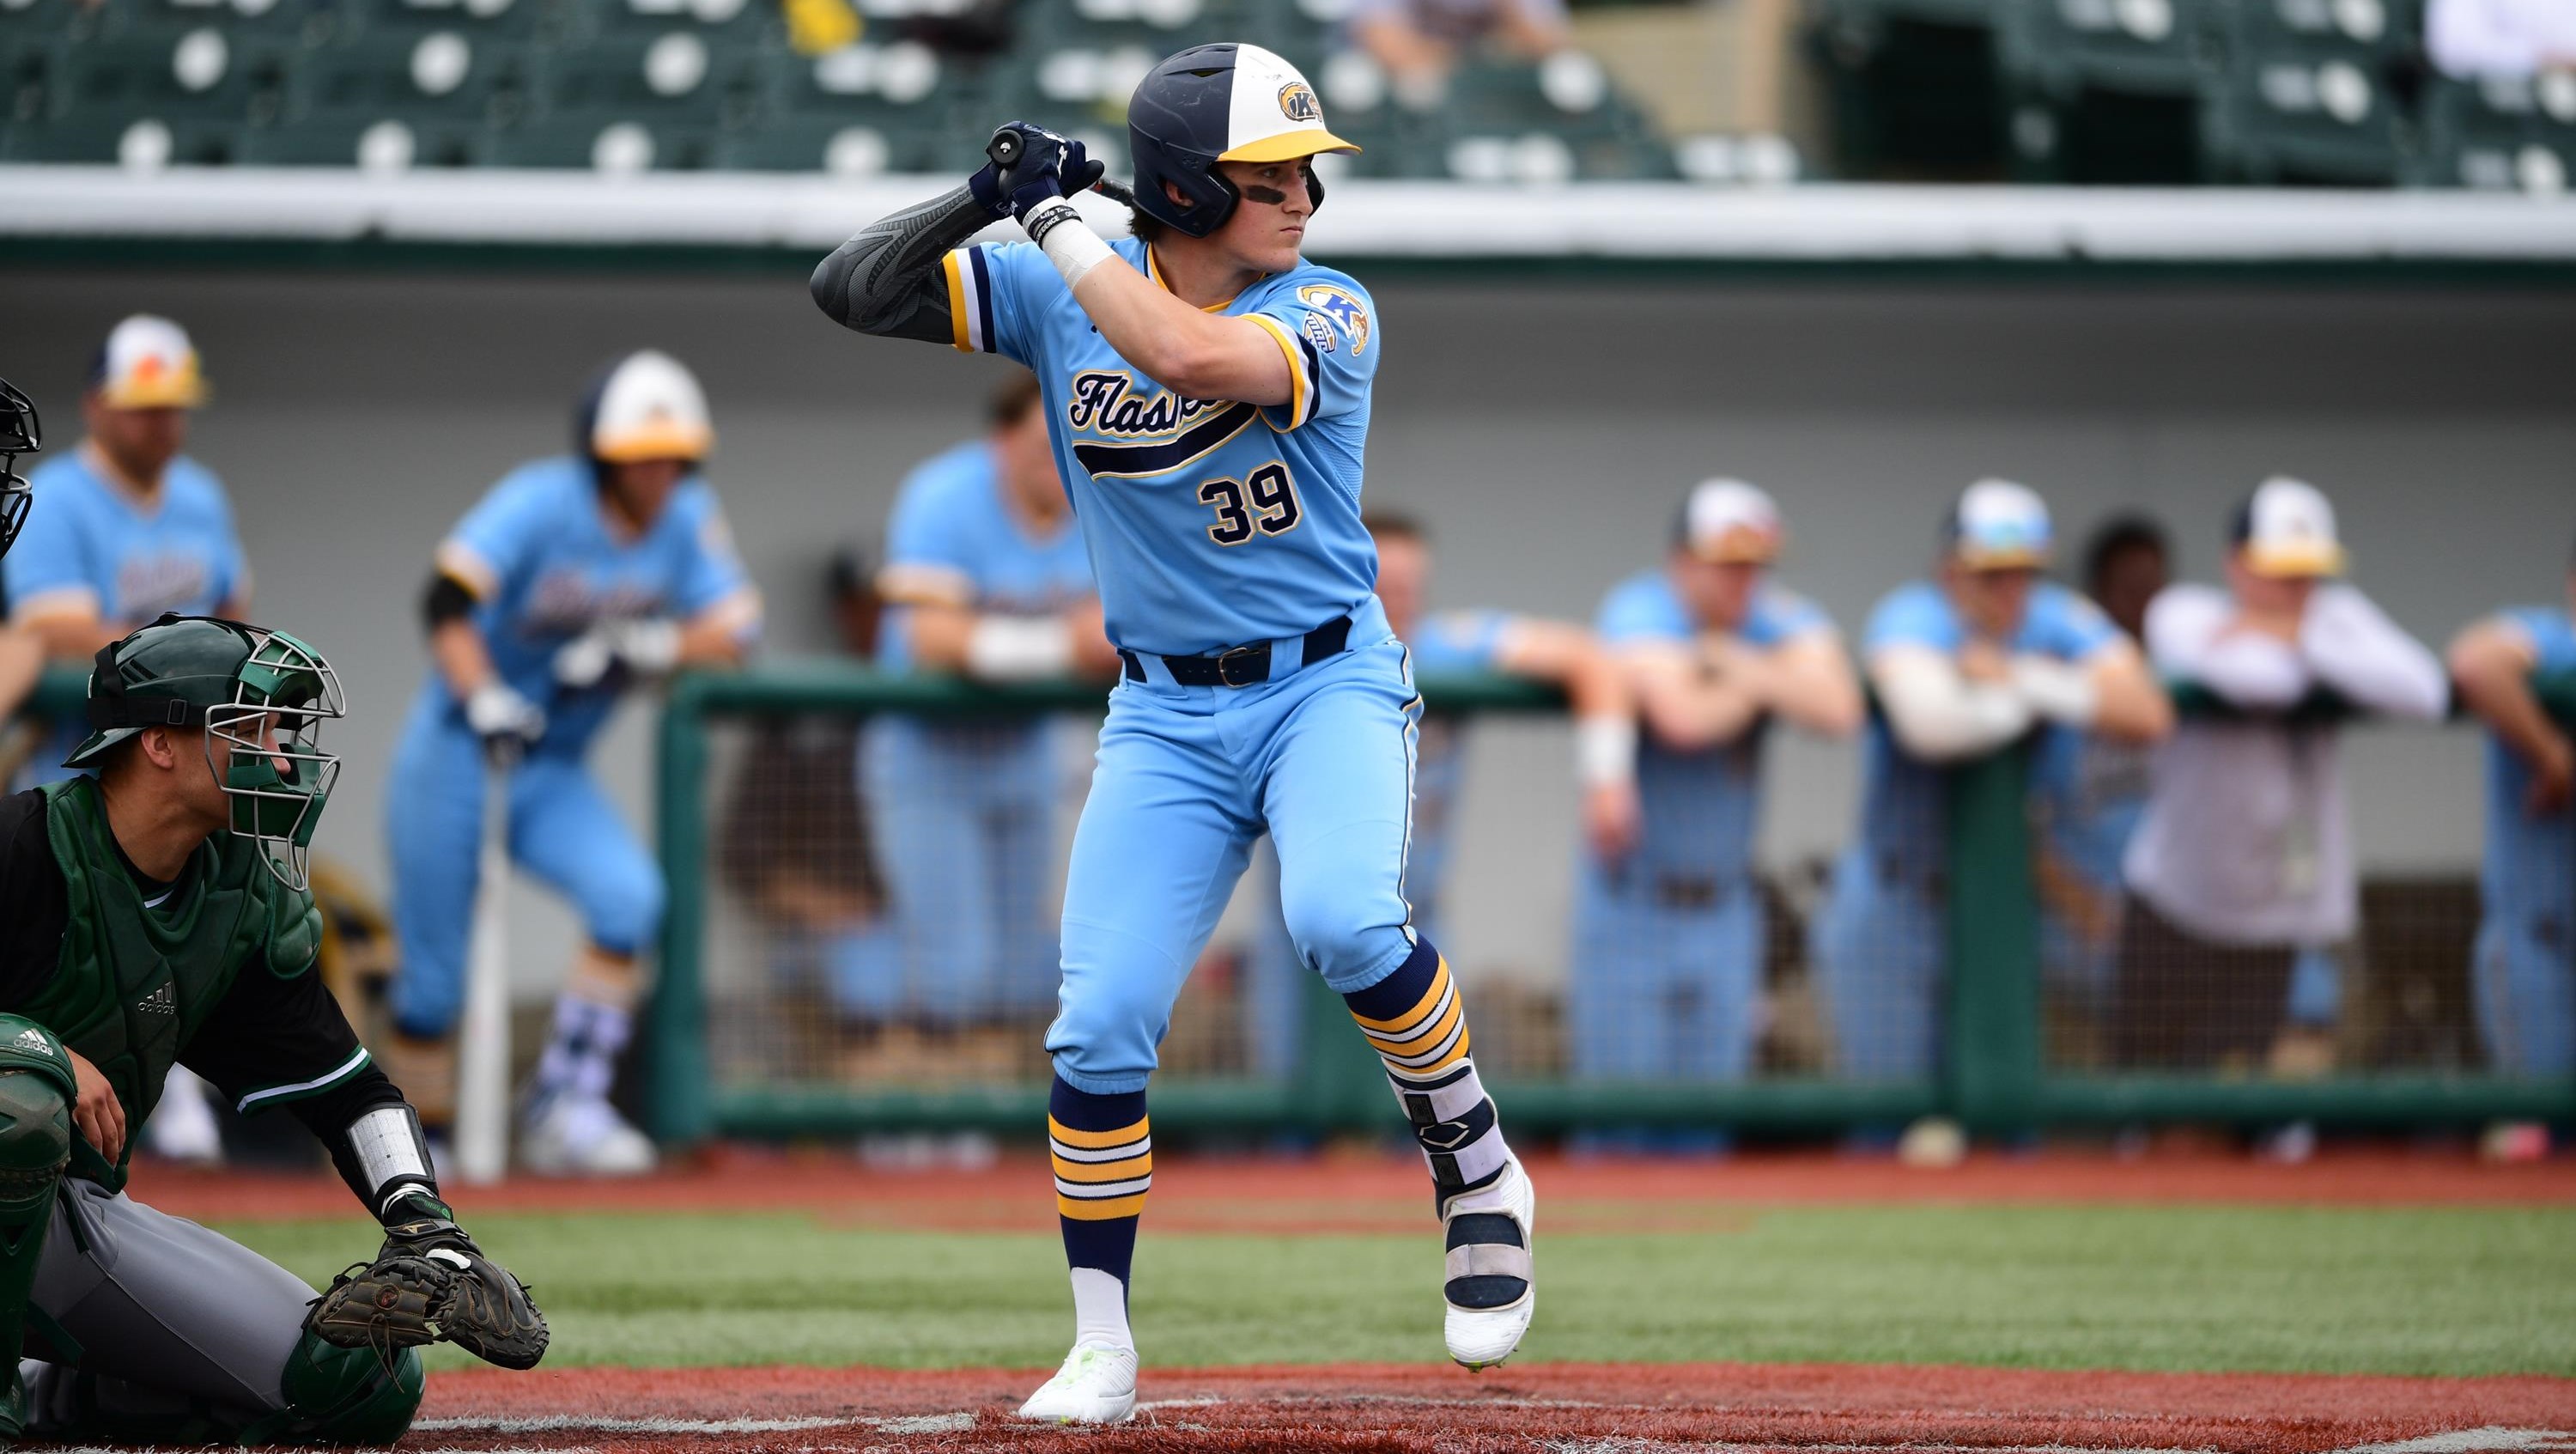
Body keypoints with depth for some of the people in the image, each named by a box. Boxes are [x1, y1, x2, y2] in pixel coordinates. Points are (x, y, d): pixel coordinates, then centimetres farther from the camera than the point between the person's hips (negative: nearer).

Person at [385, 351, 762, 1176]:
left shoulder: (688, 518, 0)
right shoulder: (544, 502, -16)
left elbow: (734, 629, -5)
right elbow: (447, 601, -26)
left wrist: (651, 649, -23)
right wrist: (485, 702, -39)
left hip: (552, 770, 5)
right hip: (455, 756, -5)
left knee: (630, 897, -22)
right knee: (433, 995, -6)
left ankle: (568, 1109, -13)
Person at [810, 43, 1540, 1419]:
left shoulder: (1329, 315, -10)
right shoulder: (1053, 295, -1)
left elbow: (1192, 354, -31)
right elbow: (849, 289, -5)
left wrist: (1055, 225, -22)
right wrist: (983, 200, -19)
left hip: (1329, 685, -3)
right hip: (1166, 716, 3)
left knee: (1343, 921, -31)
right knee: (1099, 1025, -7)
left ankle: (1478, 1171, -6)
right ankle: (1101, 1351, 6)